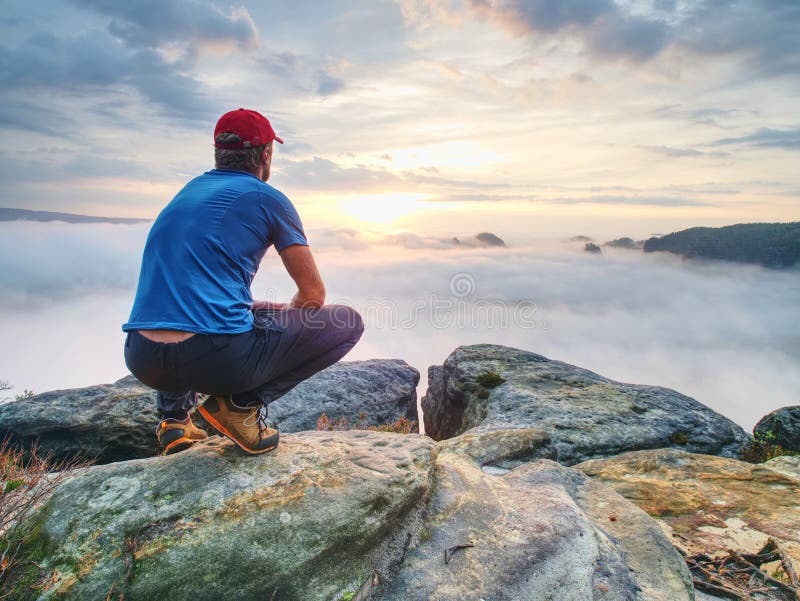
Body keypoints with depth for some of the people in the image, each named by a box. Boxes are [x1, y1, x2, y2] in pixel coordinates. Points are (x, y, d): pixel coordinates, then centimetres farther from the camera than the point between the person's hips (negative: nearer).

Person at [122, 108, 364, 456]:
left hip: (143, 361, 7)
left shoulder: (186, 193, 22)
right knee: (348, 322, 7)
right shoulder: (268, 199, 3)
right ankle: (244, 402, -2)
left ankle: (174, 415, 25)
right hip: (221, 358, -7)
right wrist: (279, 324, 28)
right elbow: (313, 293, 6)